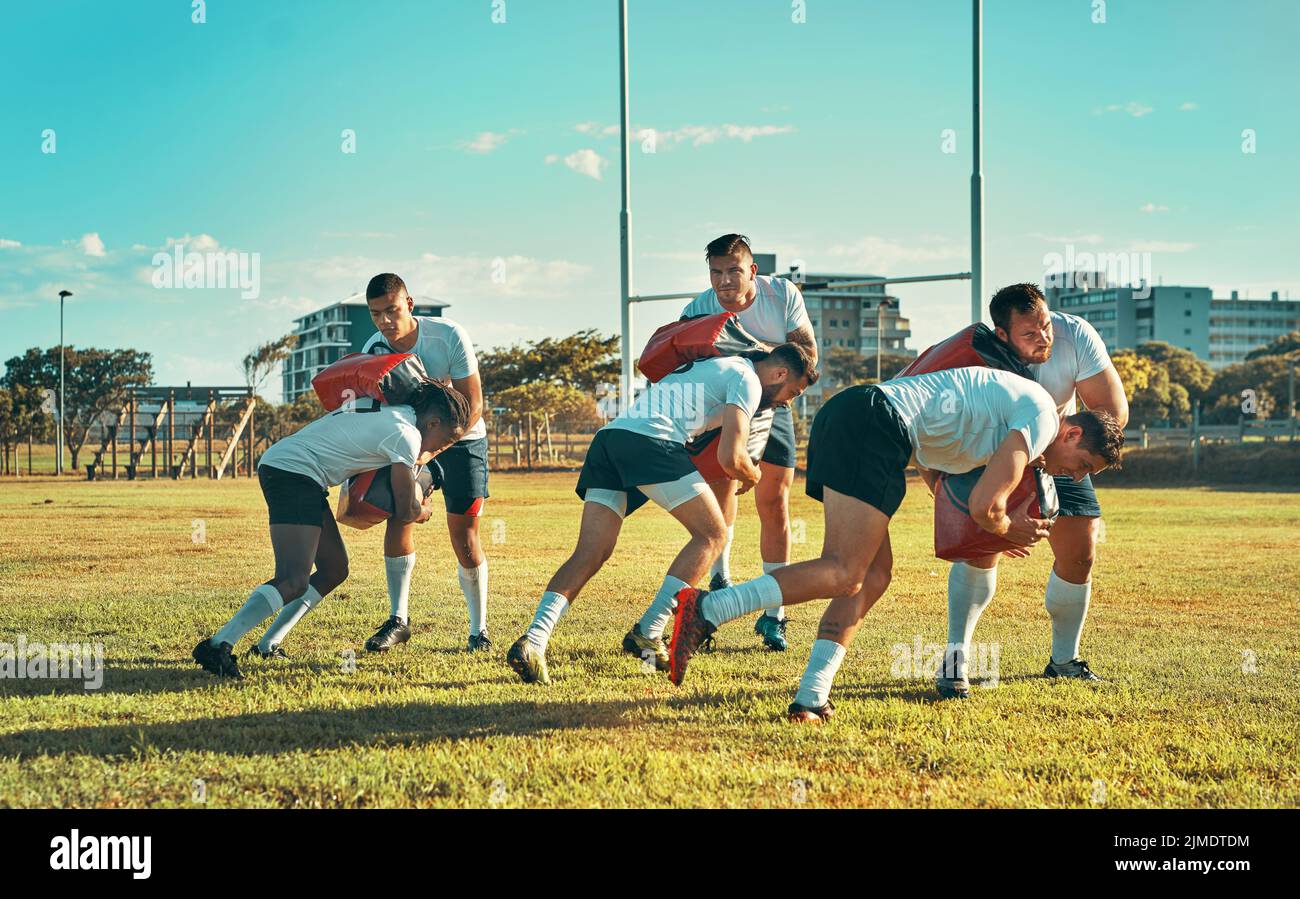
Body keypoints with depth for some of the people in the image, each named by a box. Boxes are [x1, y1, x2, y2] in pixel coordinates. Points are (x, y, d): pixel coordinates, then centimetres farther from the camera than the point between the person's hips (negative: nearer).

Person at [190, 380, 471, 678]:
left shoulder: (386, 410, 17)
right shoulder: (406, 434, -9)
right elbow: (406, 511, -4)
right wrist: (424, 511, 20)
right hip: (294, 473, -10)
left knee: (334, 570, 14)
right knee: (294, 581, -19)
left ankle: (268, 646, 12)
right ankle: (218, 646, -29)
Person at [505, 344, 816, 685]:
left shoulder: (706, 364, 34)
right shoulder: (747, 379, 7)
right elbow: (730, 458, -2)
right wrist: (753, 476, 21)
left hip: (607, 436, 8)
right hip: (652, 441, -8)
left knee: (589, 554, 0)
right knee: (711, 535, 4)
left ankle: (533, 641, -19)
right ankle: (646, 635, -5)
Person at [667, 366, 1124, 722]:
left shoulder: (1013, 403, 29)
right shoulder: (1042, 417, -1)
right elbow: (984, 505, -9)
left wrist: (1008, 522, 27)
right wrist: (1009, 529, 12)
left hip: (842, 415, 10)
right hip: (875, 422, -10)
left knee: (874, 573, 8)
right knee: (844, 575, -14)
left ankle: (812, 698, -2)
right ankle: (706, 609, -25)